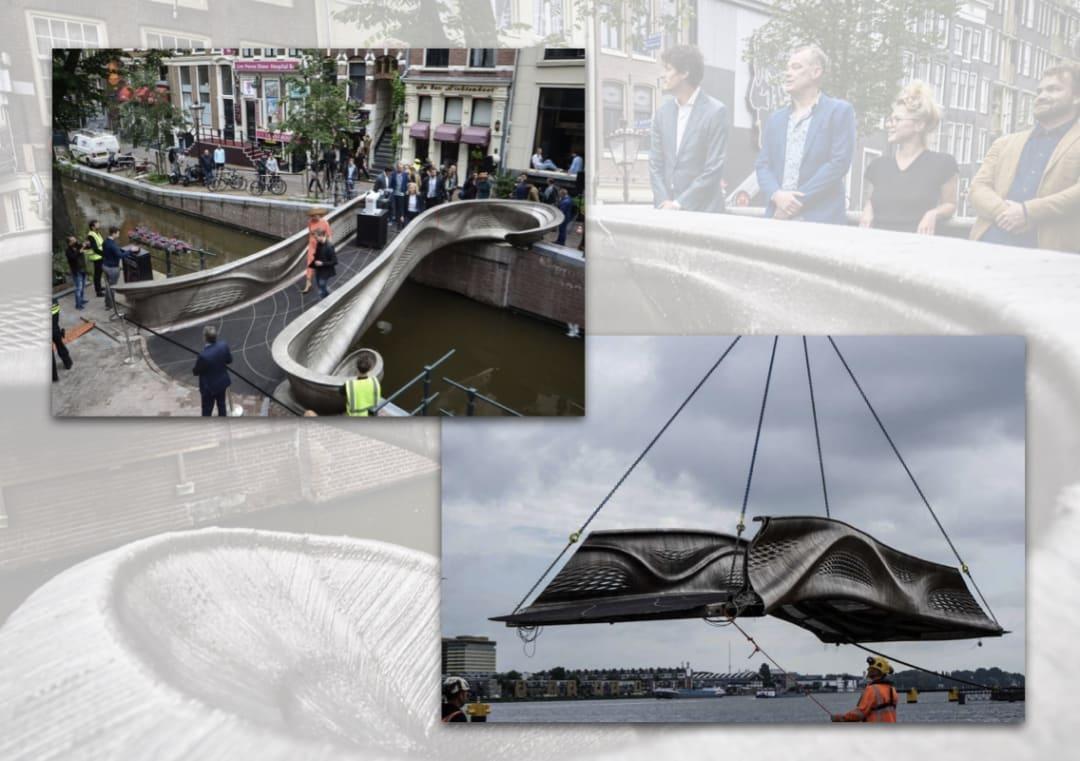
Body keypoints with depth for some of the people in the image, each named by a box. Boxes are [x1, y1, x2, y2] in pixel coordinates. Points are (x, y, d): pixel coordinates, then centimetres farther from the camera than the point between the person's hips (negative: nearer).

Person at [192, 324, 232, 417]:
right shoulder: (224, 345, -19)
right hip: (222, 381, 6)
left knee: (207, 411, 14)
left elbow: (196, 371, -18)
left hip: (209, 386, -6)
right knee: (221, 404, 27)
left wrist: (193, 371, 5)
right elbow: (229, 360, -2)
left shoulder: (204, 355, -36)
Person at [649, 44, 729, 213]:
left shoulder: (715, 111, -6)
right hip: (666, 209, 4)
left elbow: (714, 168, -10)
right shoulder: (663, 111, 9)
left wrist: (680, 203, -13)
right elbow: (655, 163, 8)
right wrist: (664, 201, -5)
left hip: (701, 209, -4)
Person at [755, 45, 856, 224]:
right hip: (778, 218, 5)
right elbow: (762, 165, 12)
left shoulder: (839, 111, 3)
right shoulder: (776, 119, 20)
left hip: (821, 219, -5)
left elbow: (839, 162, -7)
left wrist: (799, 200, -13)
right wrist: (777, 195, -10)